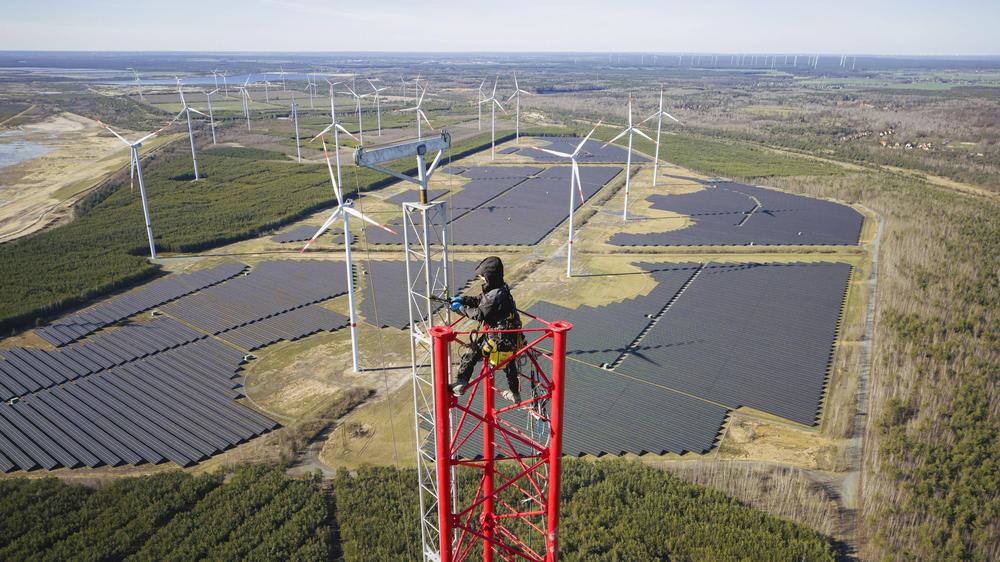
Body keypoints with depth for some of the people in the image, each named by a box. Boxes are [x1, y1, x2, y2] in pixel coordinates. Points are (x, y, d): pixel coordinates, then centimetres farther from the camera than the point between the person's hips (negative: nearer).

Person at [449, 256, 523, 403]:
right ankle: (514, 393, 43)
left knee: (470, 352, -1)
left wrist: (461, 308, -8)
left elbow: (479, 314, -20)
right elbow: (481, 301, 14)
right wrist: (463, 299, 5)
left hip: (500, 339, -9)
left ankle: (460, 384, -1)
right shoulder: (502, 289, 4)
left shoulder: (495, 295, -25)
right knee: (509, 364, 26)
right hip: (511, 336, 9)